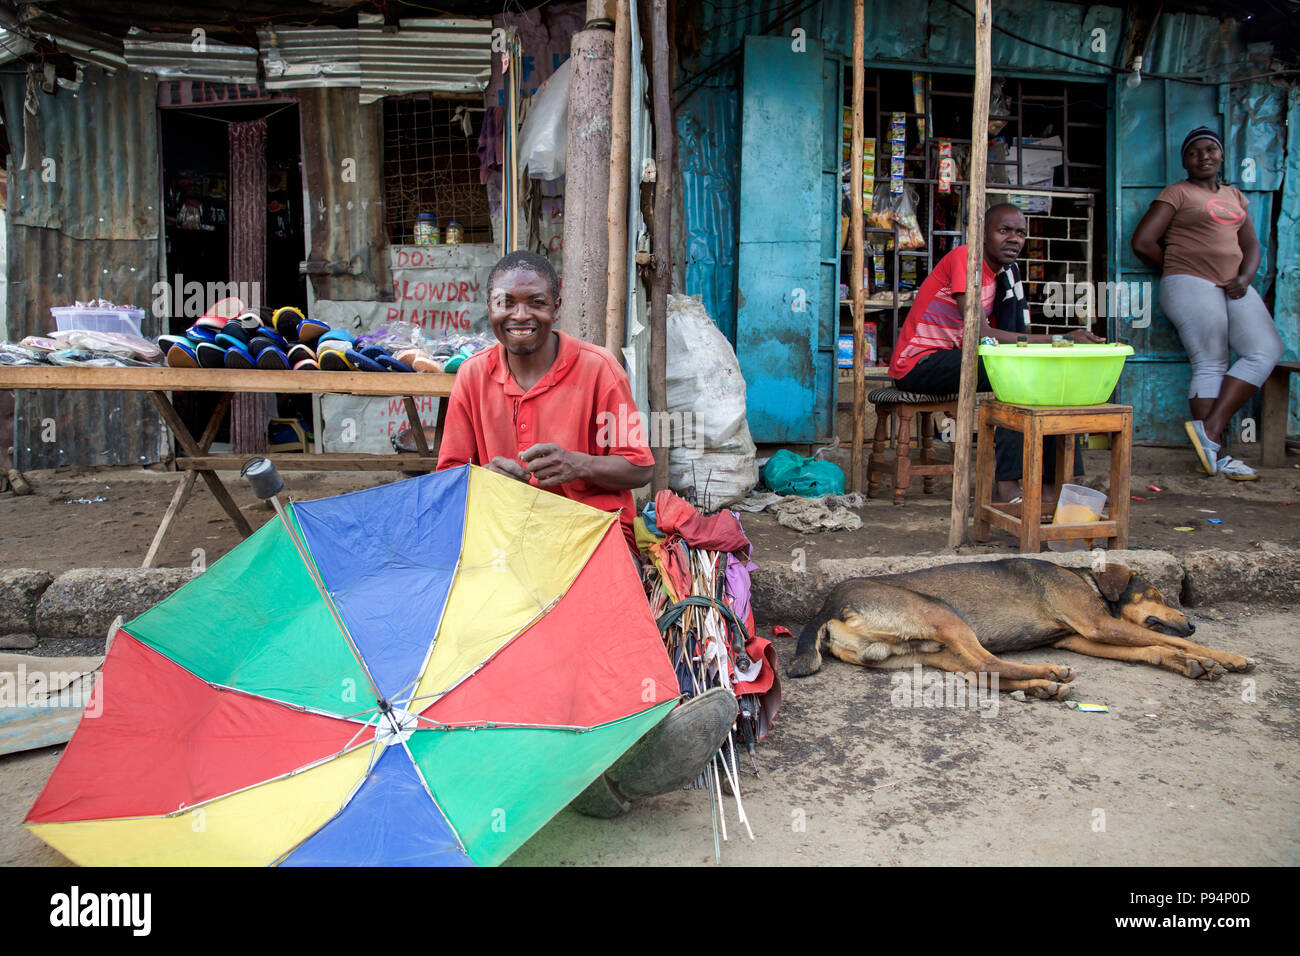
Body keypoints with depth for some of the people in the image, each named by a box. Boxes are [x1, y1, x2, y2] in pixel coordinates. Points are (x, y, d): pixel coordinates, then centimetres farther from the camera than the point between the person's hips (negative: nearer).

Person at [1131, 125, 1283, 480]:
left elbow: (1251, 244, 20)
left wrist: (1245, 278, -1)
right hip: (1191, 285, -6)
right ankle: (1217, 451, -9)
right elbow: (1143, 242, -4)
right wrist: (1179, 270, 5)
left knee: (1267, 350, -11)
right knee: (1211, 364, -11)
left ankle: (1210, 428, -13)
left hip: (1234, 288, 6)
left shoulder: (1235, 195, 24)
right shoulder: (1177, 192, 5)